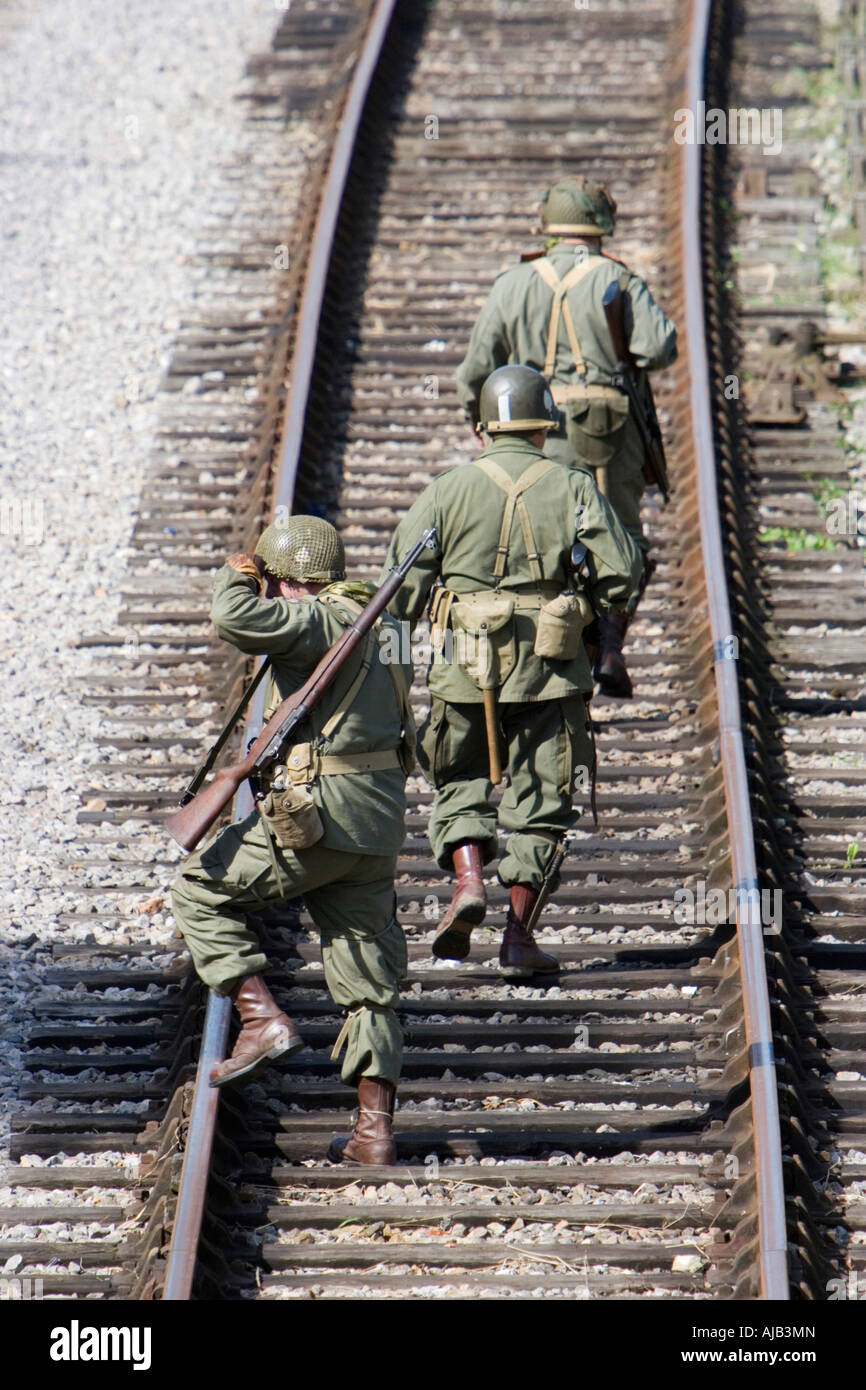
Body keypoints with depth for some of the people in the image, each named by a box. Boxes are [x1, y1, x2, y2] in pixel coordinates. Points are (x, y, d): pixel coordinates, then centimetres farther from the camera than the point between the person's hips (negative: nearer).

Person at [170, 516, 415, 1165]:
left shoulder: (320, 622, -11)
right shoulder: (374, 623, 18)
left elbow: (236, 617, -25)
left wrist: (238, 574, -4)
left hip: (317, 817, -9)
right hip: (380, 819, 9)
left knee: (200, 888, 9)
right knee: (369, 980, 9)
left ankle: (263, 1017, -2)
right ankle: (375, 1130, 8)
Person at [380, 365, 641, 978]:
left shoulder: (450, 489, -1)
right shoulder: (574, 489, -1)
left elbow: (404, 582, -2)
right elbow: (620, 575, -5)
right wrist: (585, 604, 14)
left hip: (464, 662, 0)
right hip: (549, 671, 0)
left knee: (461, 783, 16)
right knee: (537, 796, 7)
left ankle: (469, 880, -9)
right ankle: (518, 935, 5)